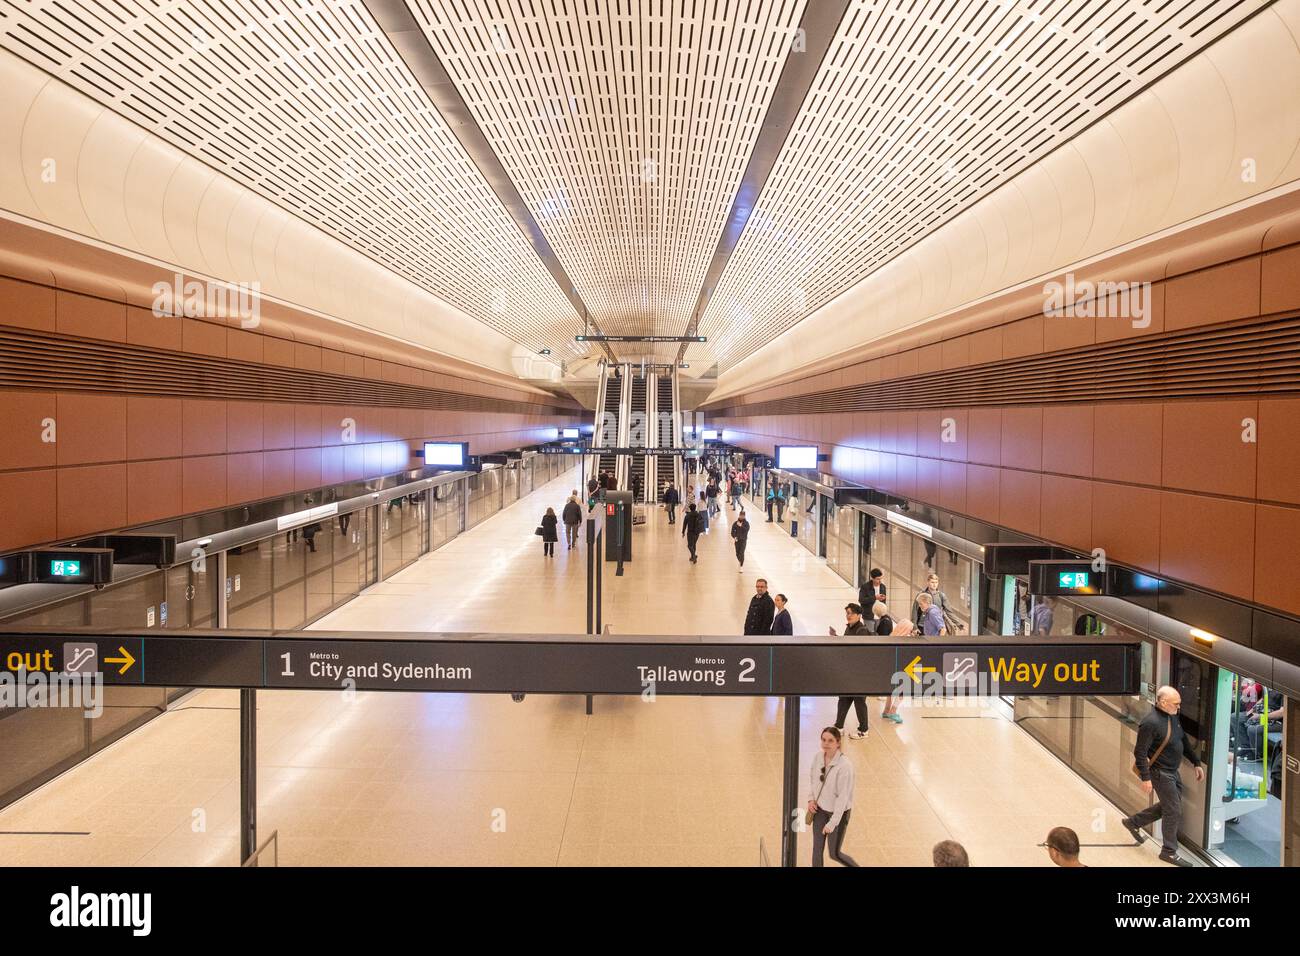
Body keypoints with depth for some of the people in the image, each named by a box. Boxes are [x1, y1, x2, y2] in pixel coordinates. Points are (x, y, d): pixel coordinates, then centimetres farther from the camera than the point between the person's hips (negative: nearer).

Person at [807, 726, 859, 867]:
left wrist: (832, 823, -23)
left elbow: (843, 796, -24)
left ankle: (856, 866, 36)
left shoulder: (845, 765, -28)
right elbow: (812, 777, 10)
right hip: (820, 808, 5)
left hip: (838, 812, -5)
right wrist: (811, 798, -2)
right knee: (817, 849, 11)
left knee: (835, 854, 8)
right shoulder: (818, 756, -10)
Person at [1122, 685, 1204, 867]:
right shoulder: (1151, 723, -25)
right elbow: (1140, 752, -23)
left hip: (1173, 771, 9)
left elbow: (1184, 742, 17)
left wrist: (1196, 763, 15)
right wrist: (1145, 778, -24)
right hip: (1160, 773, -9)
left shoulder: (1174, 717, 3)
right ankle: (1169, 852, 17)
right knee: (1174, 811, 0)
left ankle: (1133, 822, 34)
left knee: (1168, 806, 19)